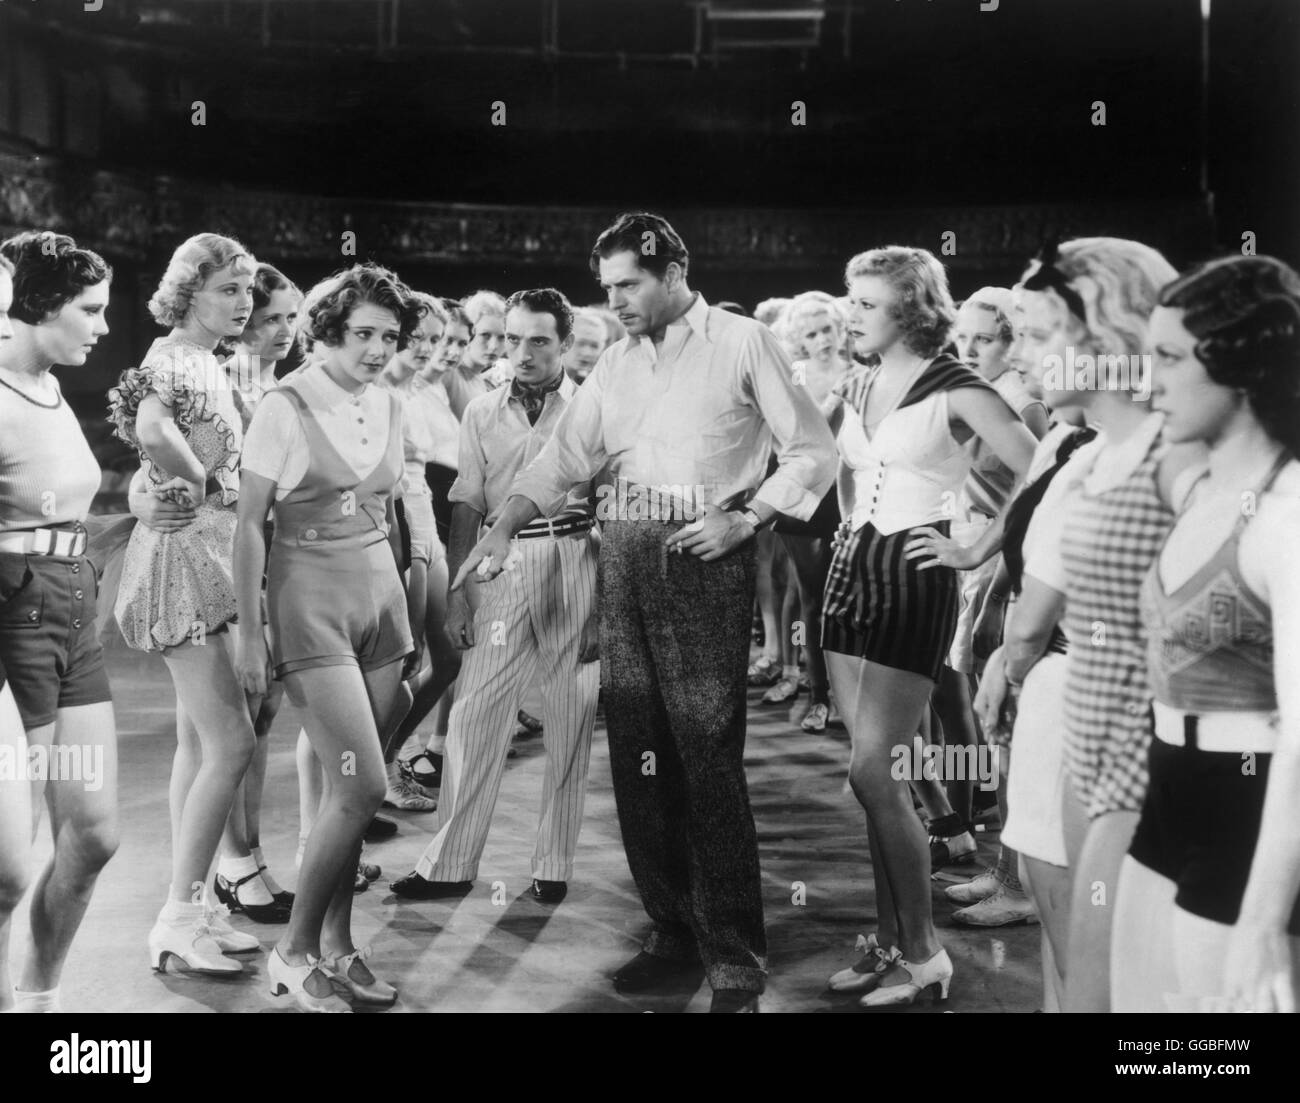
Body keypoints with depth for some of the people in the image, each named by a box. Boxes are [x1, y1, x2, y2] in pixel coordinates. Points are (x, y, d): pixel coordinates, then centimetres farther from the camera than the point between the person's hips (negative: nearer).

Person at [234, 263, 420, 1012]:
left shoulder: (391, 409, 9)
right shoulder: (286, 409, -9)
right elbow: (249, 525, -8)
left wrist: (408, 614, 17)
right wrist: (251, 634, -11)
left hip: (380, 595, 6)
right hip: (310, 599, -6)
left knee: (351, 789, 8)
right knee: (364, 787, -11)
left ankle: (338, 944, 22)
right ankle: (294, 952, 5)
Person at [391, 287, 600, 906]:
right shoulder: (482, 414, 11)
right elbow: (467, 508, 11)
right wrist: (456, 594, 5)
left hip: (574, 560, -2)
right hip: (502, 566, 3)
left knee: (570, 724, 4)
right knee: (474, 714, 0)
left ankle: (553, 866, 16)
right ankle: (450, 865, 10)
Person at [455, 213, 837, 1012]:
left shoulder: (743, 344, -1)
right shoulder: (618, 362, 14)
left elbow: (814, 452, -1)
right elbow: (566, 457, 9)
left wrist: (747, 518, -12)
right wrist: (508, 526, -6)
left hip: (706, 559, -6)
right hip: (626, 558, 6)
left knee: (709, 755, -8)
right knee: (637, 752, 7)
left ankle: (736, 953, 2)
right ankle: (674, 928, 19)